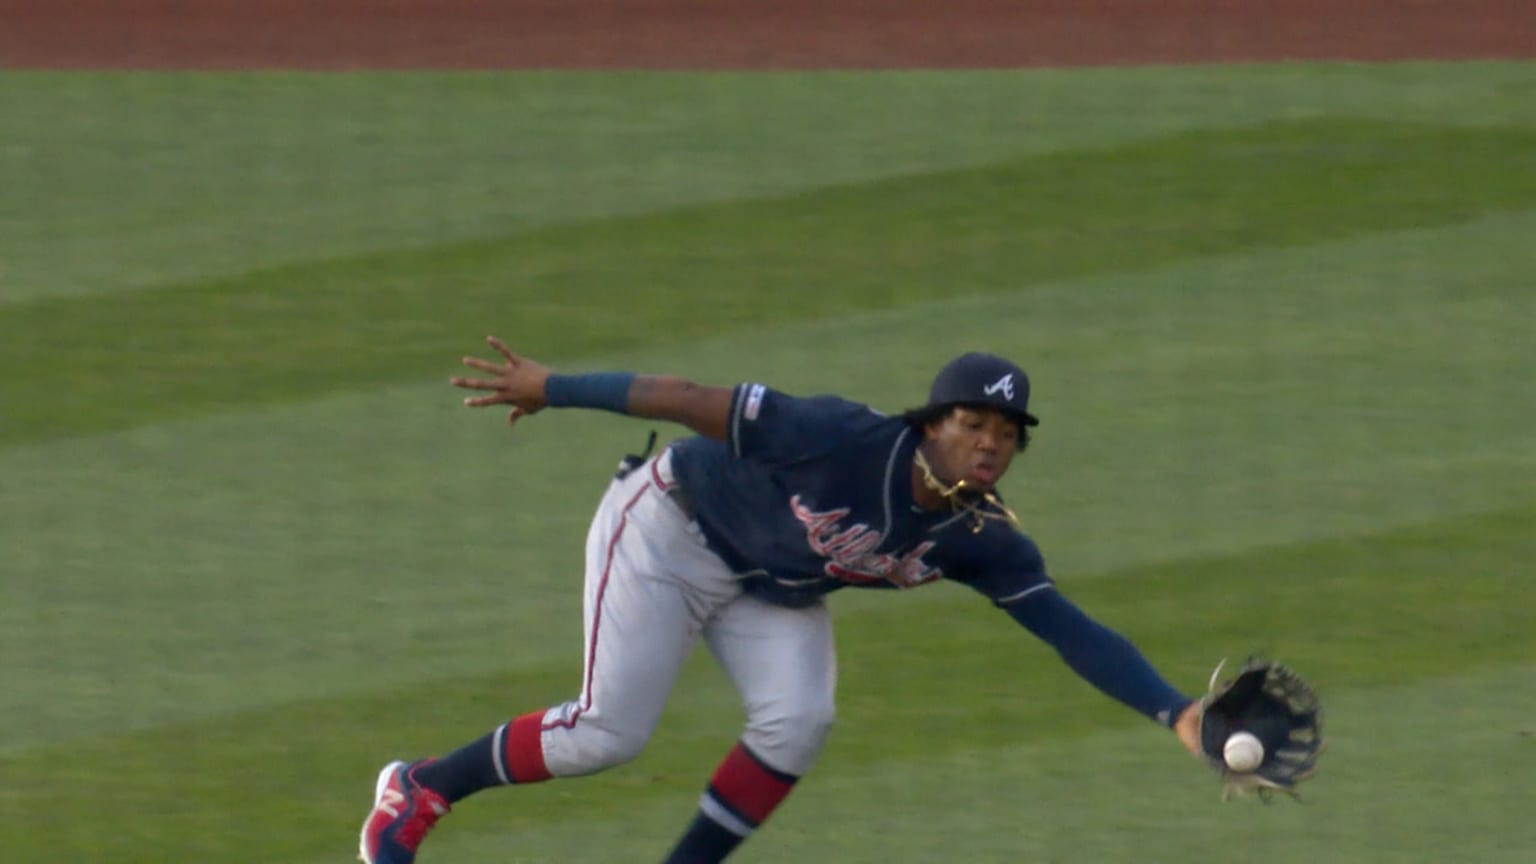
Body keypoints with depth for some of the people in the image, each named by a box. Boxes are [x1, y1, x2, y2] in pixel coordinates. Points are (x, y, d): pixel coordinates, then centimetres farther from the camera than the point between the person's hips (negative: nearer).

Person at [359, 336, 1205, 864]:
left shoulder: (980, 541, -19)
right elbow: (705, 404, -32)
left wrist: (1174, 712, -35)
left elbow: (1069, 627, -22)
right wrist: (554, 389, -30)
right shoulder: (846, 441, -36)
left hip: (772, 594, 5)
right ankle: (419, 791, 14)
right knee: (609, 732, -8)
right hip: (672, 531, -5)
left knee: (795, 724, -17)